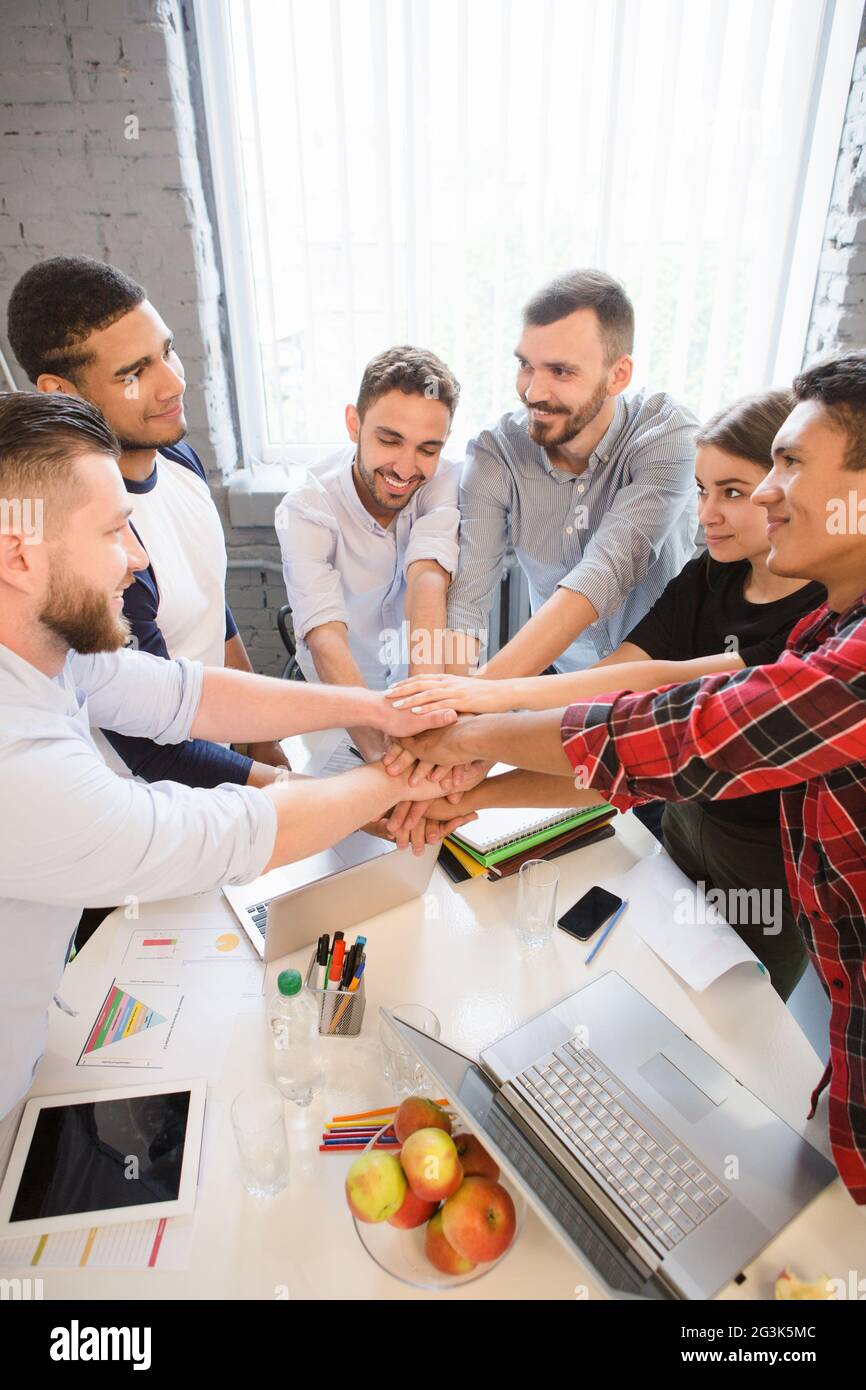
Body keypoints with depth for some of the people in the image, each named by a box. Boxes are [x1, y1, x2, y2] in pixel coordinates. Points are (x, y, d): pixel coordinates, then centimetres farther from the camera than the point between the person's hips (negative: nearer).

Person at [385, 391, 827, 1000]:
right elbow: (616, 668, -20)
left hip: (773, 861, -5)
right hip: (685, 820, 5)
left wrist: (504, 693, -44)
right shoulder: (708, 577, -7)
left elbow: (672, 684, -38)